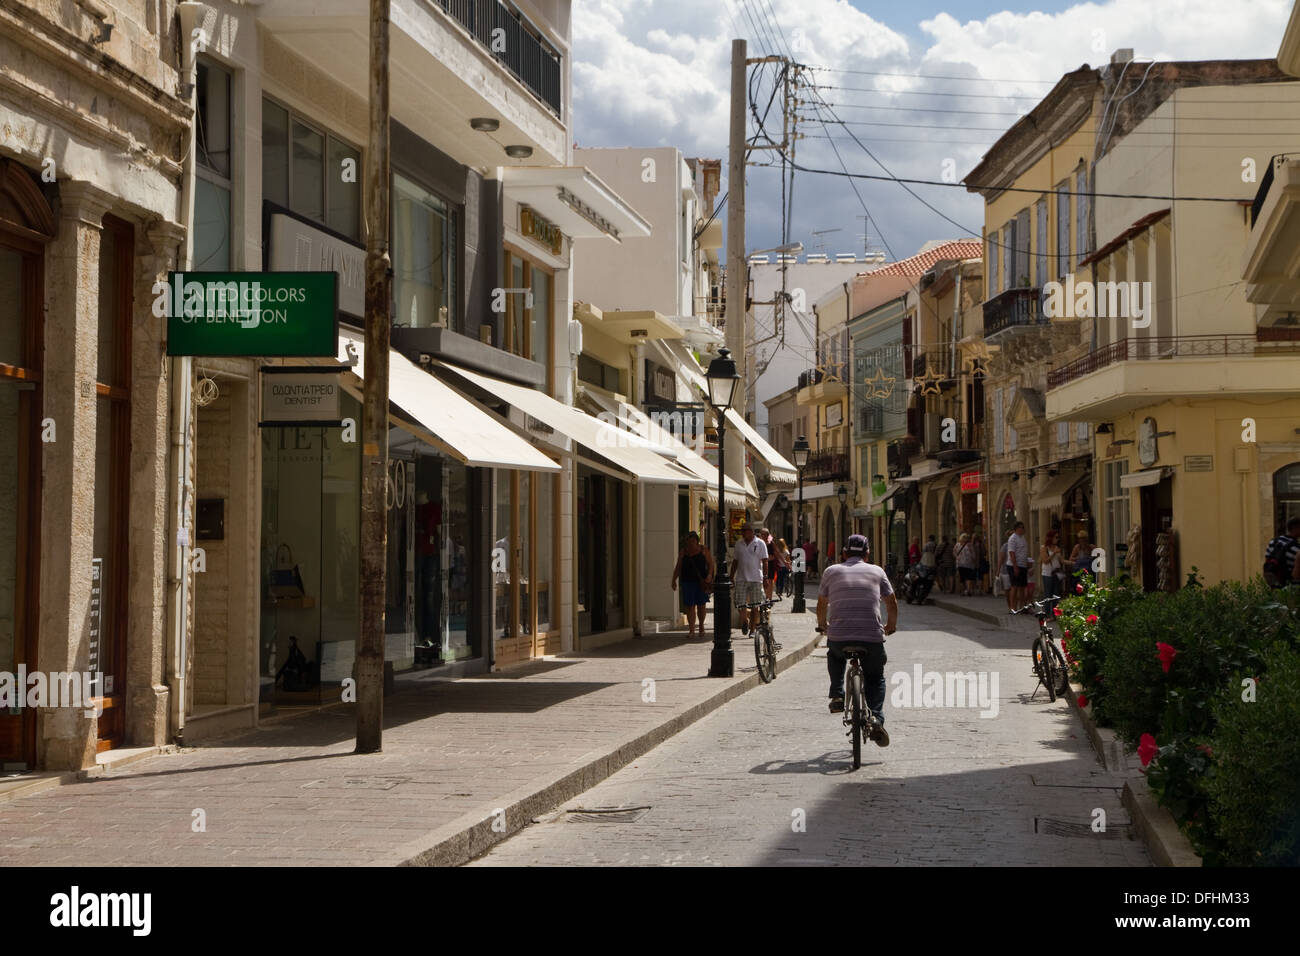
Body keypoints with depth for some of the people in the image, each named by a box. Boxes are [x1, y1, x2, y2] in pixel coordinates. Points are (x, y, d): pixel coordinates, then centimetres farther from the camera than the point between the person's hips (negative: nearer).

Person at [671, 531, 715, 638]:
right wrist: (674, 580, 2)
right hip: (688, 581, 1)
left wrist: (709, 575, -14)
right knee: (690, 606, -2)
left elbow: (711, 564, 2)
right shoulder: (683, 552, 5)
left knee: (701, 605, 3)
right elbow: (678, 568, 10)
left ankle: (701, 626, 26)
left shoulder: (703, 550, 2)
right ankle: (691, 630, -1)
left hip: (701, 581, -1)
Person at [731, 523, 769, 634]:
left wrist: (765, 577, -9)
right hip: (741, 579, 2)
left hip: (756, 579, -2)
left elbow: (764, 562, 0)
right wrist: (731, 578, 12)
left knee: (755, 606, 2)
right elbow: (735, 562, 16)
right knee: (740, 604, -8)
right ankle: (745, 620, 18)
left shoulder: (760, 544, 1)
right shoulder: (738, 544, 10)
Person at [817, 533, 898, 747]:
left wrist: (822, 625, 42)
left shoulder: (832, 571, 14)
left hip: (838, 636, 0)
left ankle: (837, 696, 20)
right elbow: (892, 603, 19)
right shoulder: (876, 571, 14)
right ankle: (877, 720, -2)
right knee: (876, 678, 20)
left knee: (835, 655, 36)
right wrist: (891, 626, 38)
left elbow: (821, 605, 22)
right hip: (872, 638, 0)